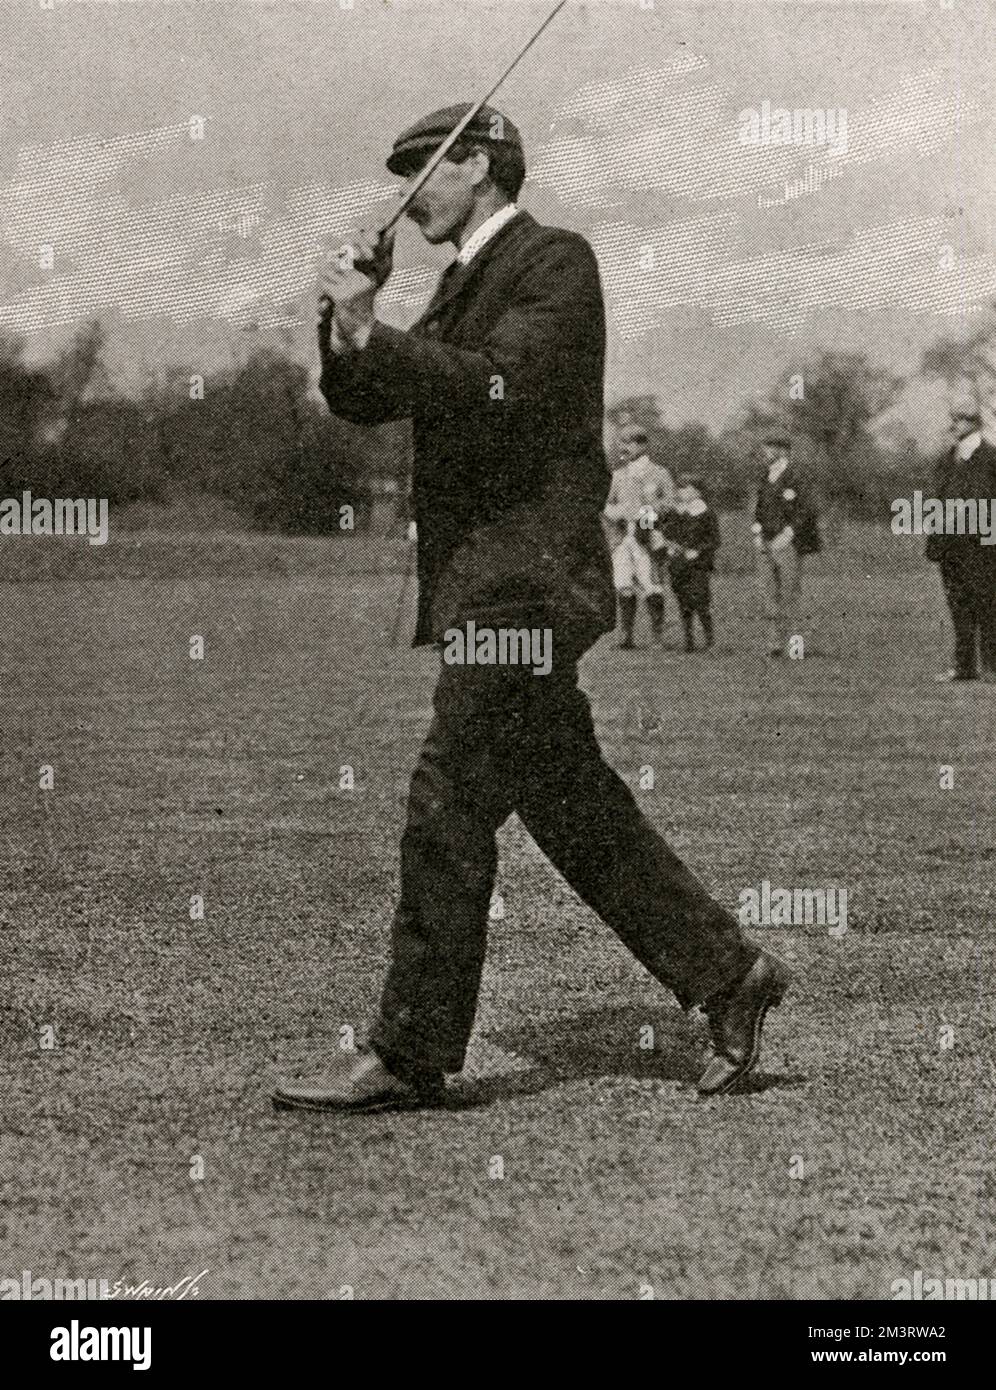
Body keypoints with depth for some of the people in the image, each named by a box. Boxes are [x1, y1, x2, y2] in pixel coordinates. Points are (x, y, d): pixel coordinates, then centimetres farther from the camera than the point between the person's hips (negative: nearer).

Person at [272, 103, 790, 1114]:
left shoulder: (555, 262, -6)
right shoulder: (467, 281, 20)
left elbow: (501, 386, -22)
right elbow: (359, 402, 18)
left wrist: (369, 331, -19)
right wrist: (350, 321, 1)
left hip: (524, 581, -9)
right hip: (482, 583, 9)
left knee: (448, 805, -8)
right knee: (573, 808, 11)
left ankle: (408, 1055, -3)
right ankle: (726, 973, 20)